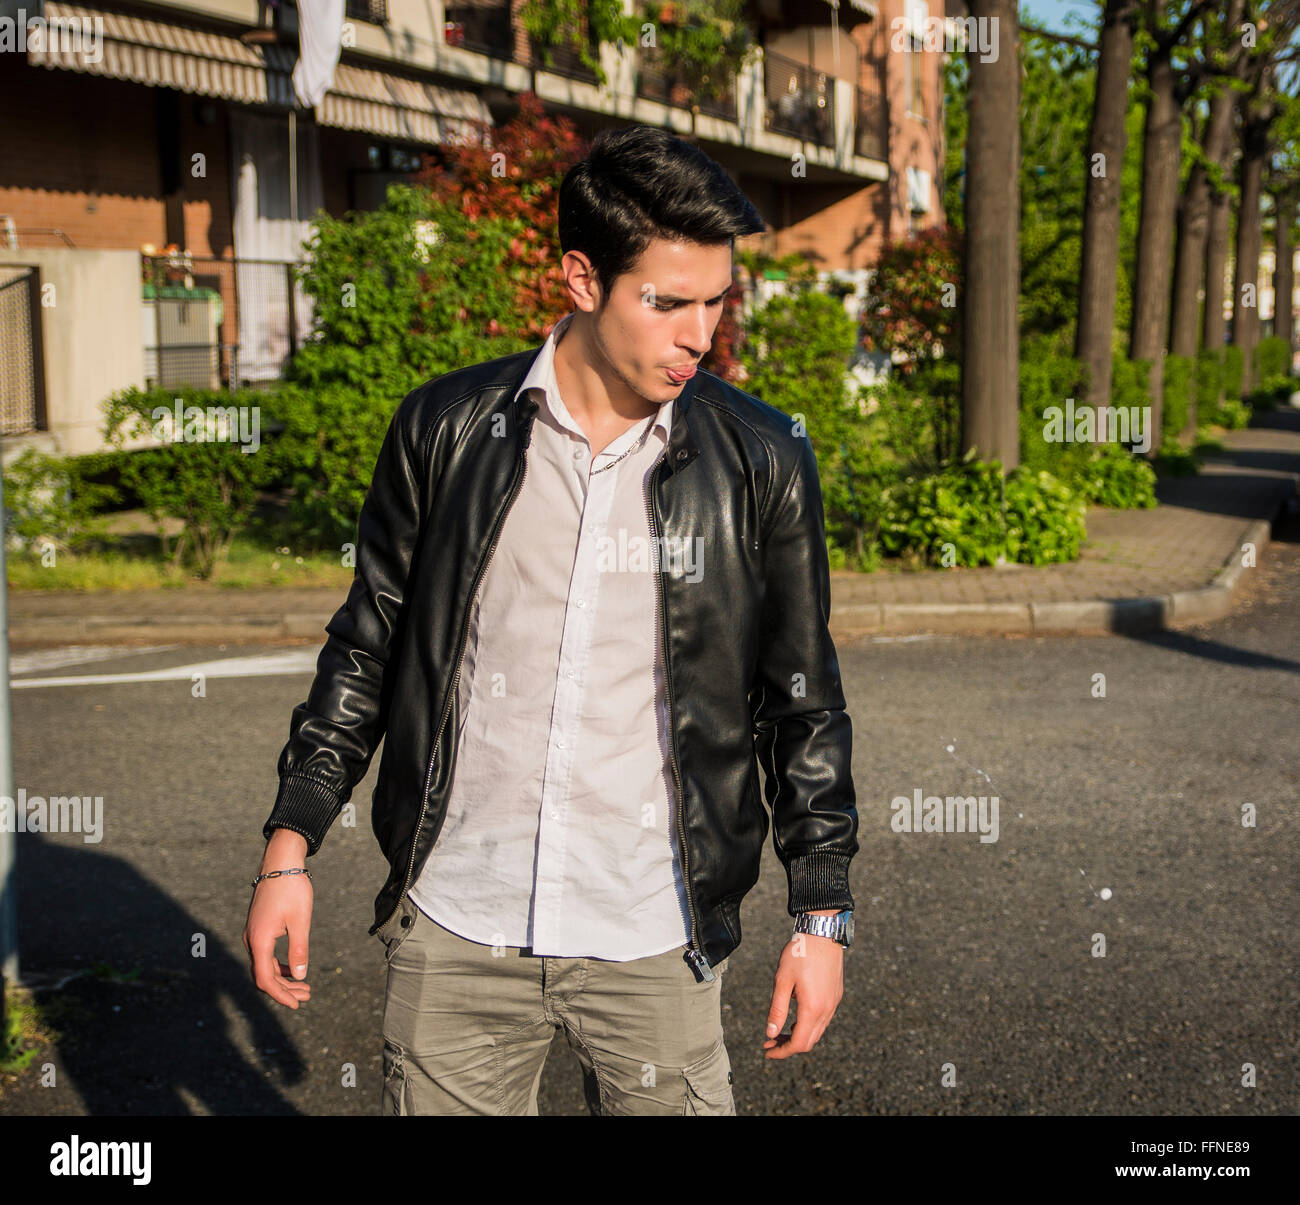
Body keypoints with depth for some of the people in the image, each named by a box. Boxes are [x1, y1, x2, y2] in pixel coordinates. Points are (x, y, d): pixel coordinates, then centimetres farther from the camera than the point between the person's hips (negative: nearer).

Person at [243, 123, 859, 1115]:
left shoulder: (763, 463, -2)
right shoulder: (446, 429, -1)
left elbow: (802, 698, 5)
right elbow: (368, 649, 8)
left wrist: (822, 913, 6)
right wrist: (290, 848, 6)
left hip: (652, 947, 0)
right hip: (454, 932, 1)